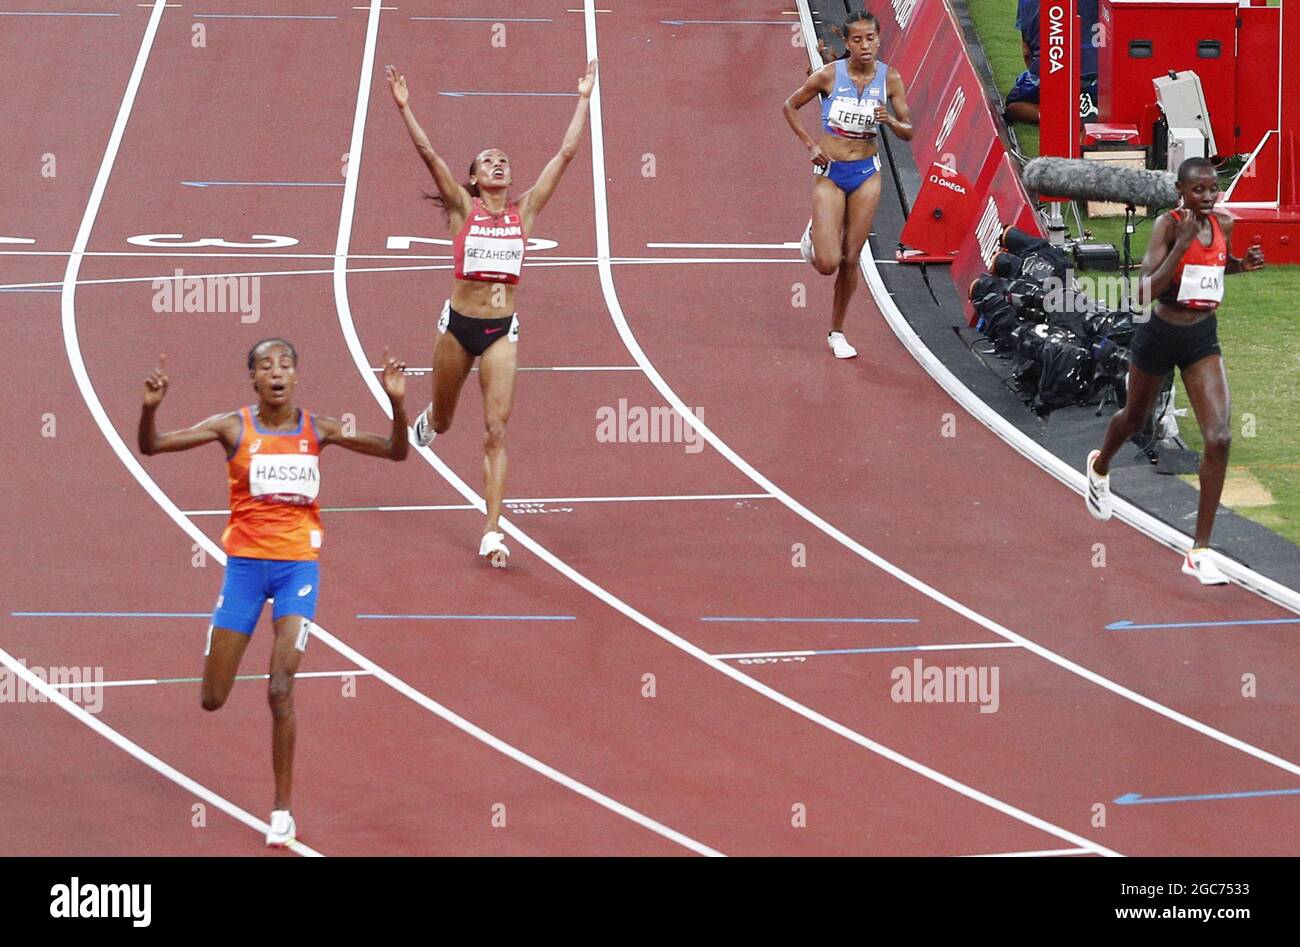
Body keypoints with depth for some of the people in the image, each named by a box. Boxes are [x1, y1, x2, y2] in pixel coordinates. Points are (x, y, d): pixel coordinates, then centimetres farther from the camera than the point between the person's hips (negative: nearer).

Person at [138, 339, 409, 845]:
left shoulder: (317, 429, 0)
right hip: (245, 563, 1)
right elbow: (152, 446, -8)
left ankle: (282, 811, -1)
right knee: (213, 700, 3)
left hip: (298, 565, -1)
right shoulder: (234, 427, -4)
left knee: (280, 692, -13)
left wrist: (397, 404, -17)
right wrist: (150, 408, -29)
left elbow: (395, 451, 1)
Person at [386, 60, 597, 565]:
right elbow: (428, 152, -11)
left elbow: (566, 153, 5)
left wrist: (584, 100, 5)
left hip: (502, 329, 1)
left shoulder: (524, 210, 5)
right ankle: (426, 421, 59)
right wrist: (404, 108, -19)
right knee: (442, 421, 18)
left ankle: (492, 531, -9)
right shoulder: (464, 208, -1)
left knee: (496, 431, -8)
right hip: (459, 322, -1)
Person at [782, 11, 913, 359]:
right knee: (828, 263, -10)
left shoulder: (889, 79, -4)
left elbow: (908, 132, 3)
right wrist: (811, 144, -7)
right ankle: (813, 236, 27)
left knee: (850, 260, 5)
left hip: (866, 174, 2)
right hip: (830, 173, -2)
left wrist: (891, 121, -19)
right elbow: (790, 107, 3)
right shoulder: (829, 75, -11)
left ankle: (837, 333, 21)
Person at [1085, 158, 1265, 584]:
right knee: (1135, 419, 23)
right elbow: (1147, 289, -28)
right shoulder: (1167, 224, -19)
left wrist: (1243, 264, 0)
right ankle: (1100, 466, 62)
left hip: (1203, 338, 3)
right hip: (1160, 335, -3)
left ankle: (1200, 551, -7)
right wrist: (1181, 243, -35)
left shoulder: (1224, 224, -2)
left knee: (1219, 438, -13)